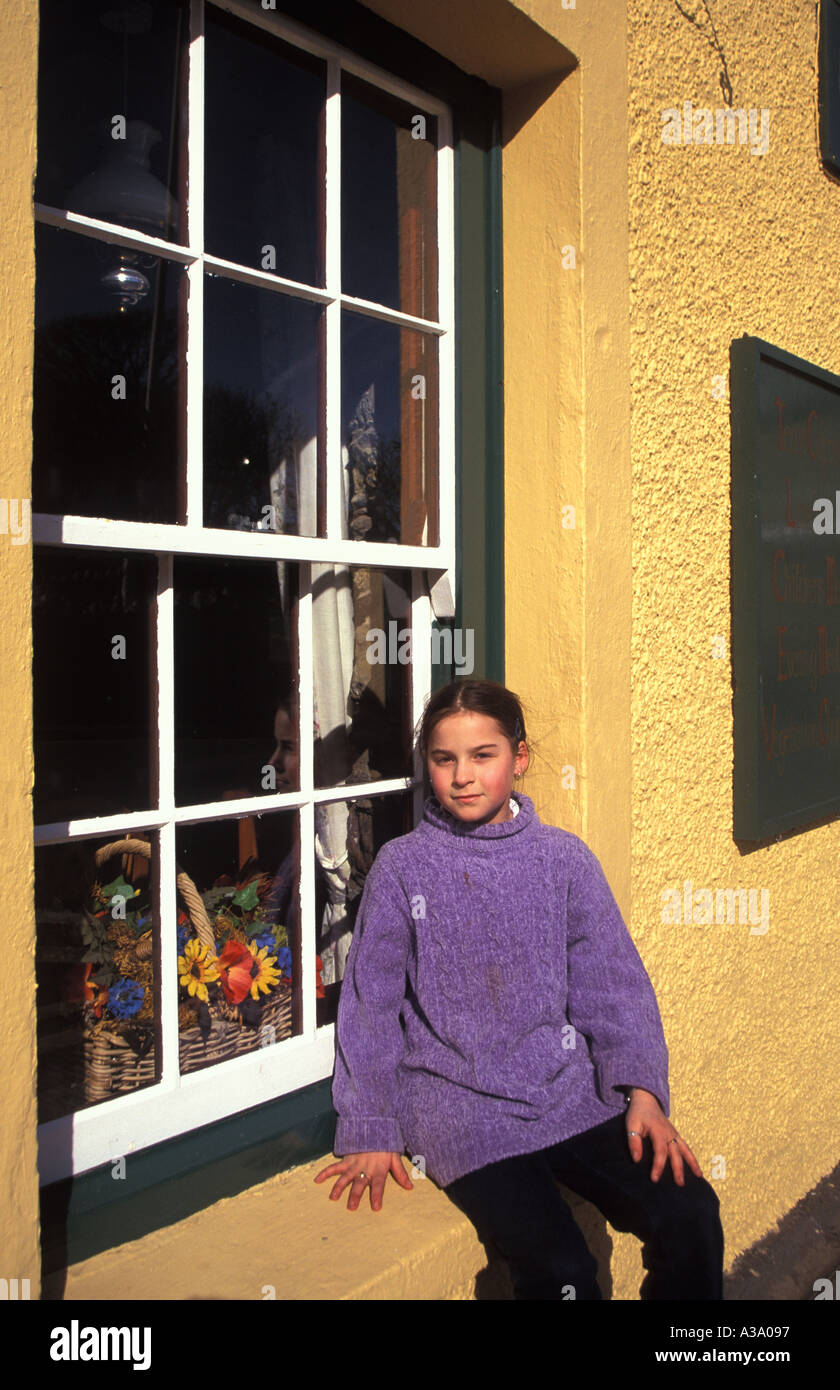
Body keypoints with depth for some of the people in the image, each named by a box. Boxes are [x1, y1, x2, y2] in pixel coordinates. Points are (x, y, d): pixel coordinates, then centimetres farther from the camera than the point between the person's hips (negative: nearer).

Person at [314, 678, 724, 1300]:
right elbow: (370, 1003, 4)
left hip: (571, 1089, 3)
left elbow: (613, 984, 7)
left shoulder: (564, 857, 5)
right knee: (560, 1269, -22)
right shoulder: (402, 867, -1)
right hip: (459, 1104, -3)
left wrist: (642, 1089, -5)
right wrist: (371, 1131, 3)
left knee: (690, 1213, -14)